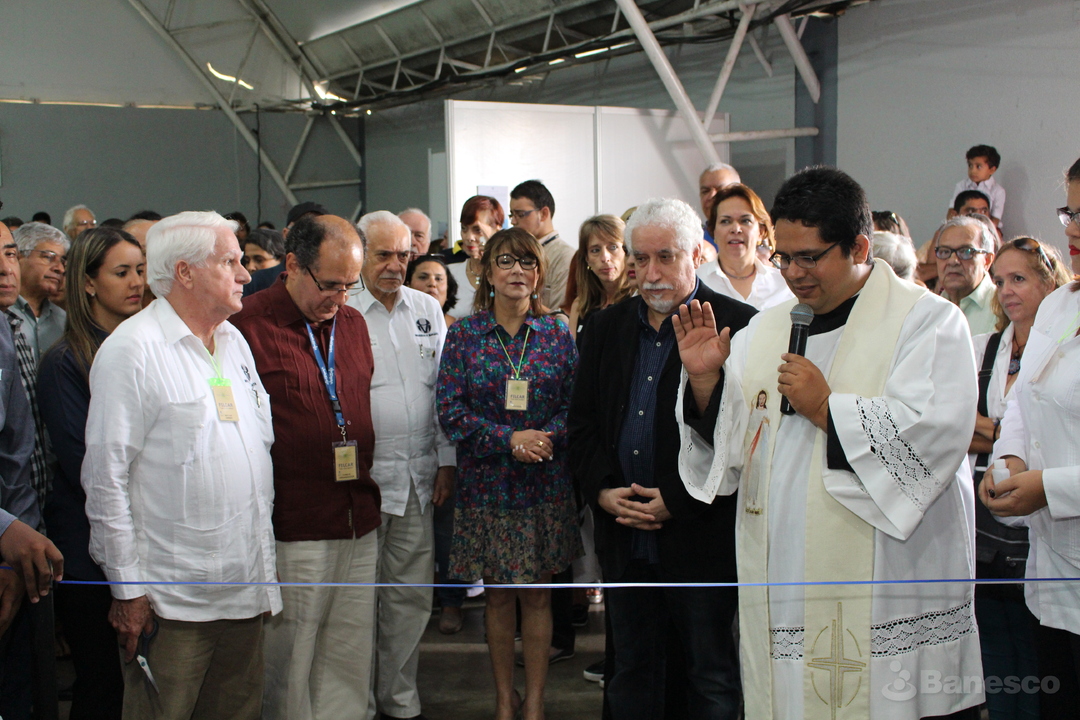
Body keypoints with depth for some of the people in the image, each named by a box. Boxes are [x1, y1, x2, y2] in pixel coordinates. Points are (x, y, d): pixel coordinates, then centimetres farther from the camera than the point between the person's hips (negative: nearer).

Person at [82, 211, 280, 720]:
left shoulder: (235, 343, 13)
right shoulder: (132, 349, -11)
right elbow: (106, 477, -12)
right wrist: (127, 588, -12)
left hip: (245, 589, 7)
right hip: (170, 601, -7)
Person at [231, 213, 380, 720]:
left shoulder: (352, 323, 13)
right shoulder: (249, 324, -9)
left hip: (359, 524, 6)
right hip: (293, 530, -6)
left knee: (351, 659, 11)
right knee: (288, 664, 2)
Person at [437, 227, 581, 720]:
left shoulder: (555, 333, 3)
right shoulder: (464, 334, 0)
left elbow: (575, 406, 3)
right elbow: (449, 410, -5)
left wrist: (547, 437, -17)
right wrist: (509, 439, -16)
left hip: (544, 483, 0)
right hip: (486, 484, 0)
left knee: (536, 595, 4)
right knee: (497, 595, 8)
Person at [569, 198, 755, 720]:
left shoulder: (737, 325, -7)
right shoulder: (605, 328, 11)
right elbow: (582, 421, 12)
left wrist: (680, 500, -15)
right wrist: (602, 490, -4)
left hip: (700, 534, -5)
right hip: (623, 534, 5)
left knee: (713, 678, 7)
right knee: (632, 673, 16)